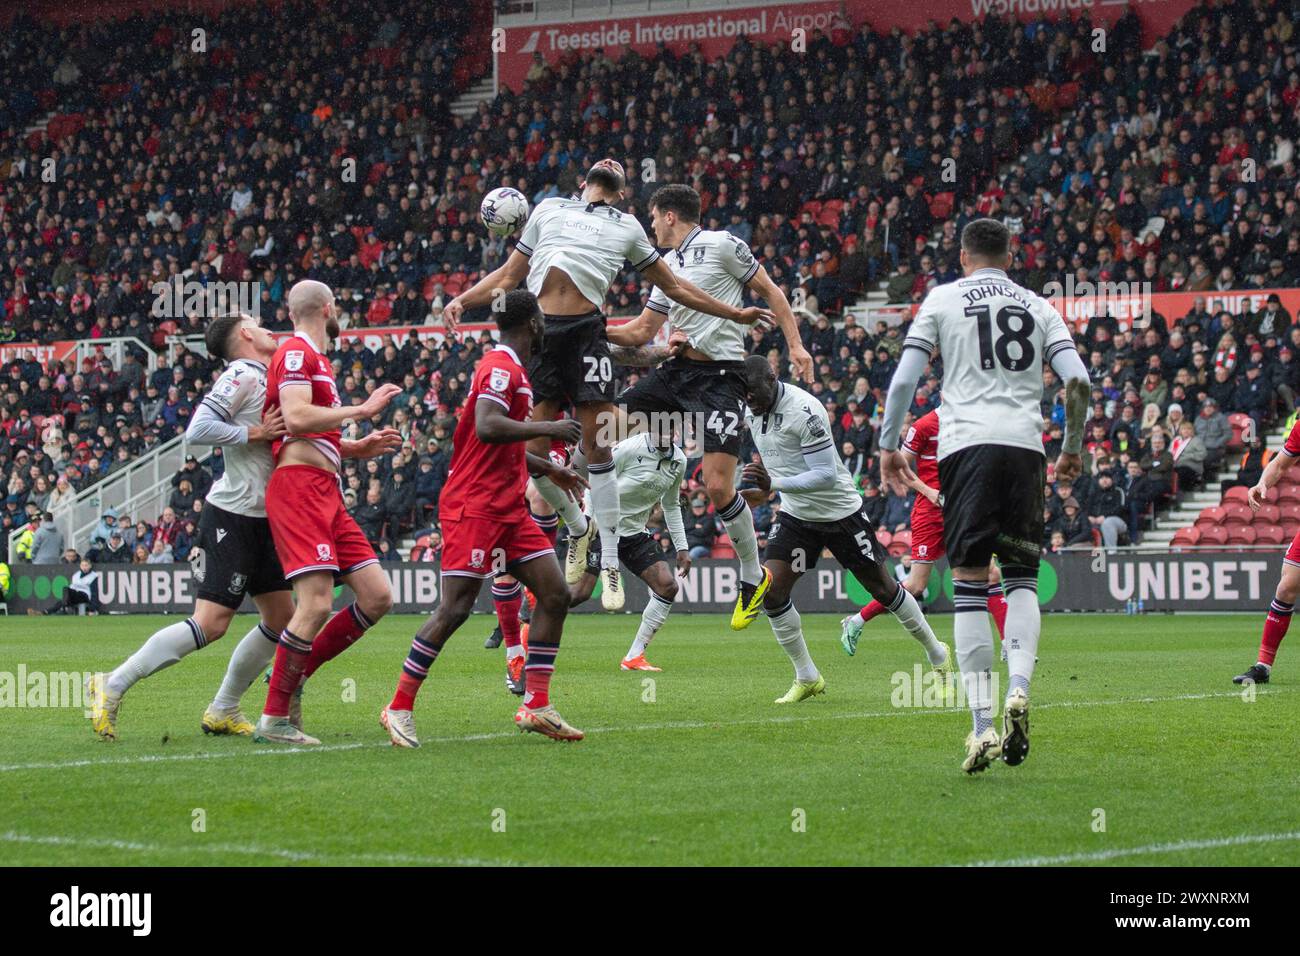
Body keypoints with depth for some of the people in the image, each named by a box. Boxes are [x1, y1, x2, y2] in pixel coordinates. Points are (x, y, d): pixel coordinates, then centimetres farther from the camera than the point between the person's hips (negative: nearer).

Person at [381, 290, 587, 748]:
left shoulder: (509, 370, 20)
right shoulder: (501, 368, -12)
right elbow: (487, 428, -28)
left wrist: (546, 468, 32)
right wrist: (548, 428, -21)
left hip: (507, 509, 10)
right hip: (475, 507, -10)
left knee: (555, 594, 3)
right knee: (455, 609, -12)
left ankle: (536, 706, 4)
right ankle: (399, 707, -4)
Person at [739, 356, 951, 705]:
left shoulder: (804, 410, -27)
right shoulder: (751, 410, -3)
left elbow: (826, 475, -29)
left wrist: (774, 484, -38)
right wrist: (764, 489, 7)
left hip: (840, 512, -6)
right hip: (796, 515, 6)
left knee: (883, 588, 7)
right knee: (770, 591, -11)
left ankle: (937, 655, 27)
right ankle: (807, 678, 2)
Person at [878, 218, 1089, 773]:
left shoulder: (943, 299, 11)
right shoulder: (1037, 307, 16)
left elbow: (904, 379, 3)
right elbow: (1078, 382, 7)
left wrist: (888, 445, 13)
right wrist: (1072, 451, 19)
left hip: (966, 442, -2)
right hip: (1025, 444, 2)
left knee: (970, 582, -2)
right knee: (1022, 578, 10)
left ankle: (982, 724, -10)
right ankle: (1018, 691, -16)